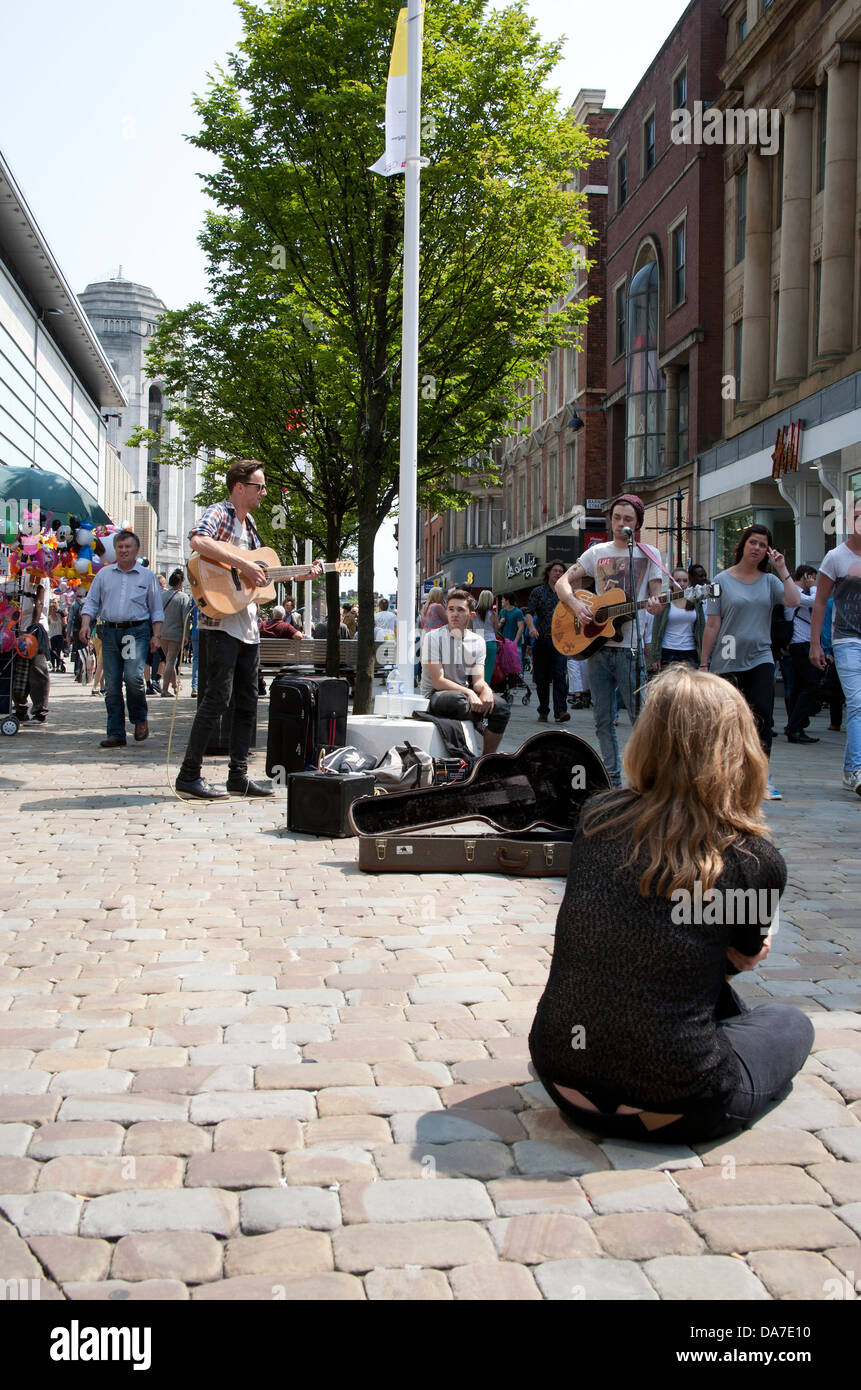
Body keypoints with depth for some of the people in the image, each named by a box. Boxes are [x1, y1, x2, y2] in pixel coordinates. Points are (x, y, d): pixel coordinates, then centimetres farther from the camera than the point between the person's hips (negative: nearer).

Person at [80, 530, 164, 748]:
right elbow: (91, 602, 14)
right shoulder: (104, 574, 14)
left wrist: (156, 636, 1)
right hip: (110, 632, 3)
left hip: (137, 631, -3)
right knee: (111, 685, 1)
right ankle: (116, 734, 6)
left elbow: (156, 610, 10)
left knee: (133, 676, -20)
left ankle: (140, 719, 5)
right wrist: (85, 624, -2)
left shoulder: (147, 576, 9)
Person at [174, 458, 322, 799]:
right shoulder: (219, 513, -7)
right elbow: (198, 541, -30)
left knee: (247, 702, 10)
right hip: (221, 622, -9)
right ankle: (189, 777, -6)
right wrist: (243, 564, -28)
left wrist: (301, 574, 19)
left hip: (248, 624, 9)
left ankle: (238, 776, 17)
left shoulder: (248, 524, 19)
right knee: (218, 697, -11)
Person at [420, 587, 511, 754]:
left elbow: (478, 680, 1)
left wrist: (485, 689, -24)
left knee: (501, 706, -21)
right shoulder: (433, 638, -8)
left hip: (464, 693, 5)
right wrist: (468, 692, -27)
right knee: (458, 700, -40)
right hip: (435, 696, -5)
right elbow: (438, 681, -15)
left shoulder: (477, 641, 7)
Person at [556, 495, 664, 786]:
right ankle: (612, 780, 15)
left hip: (630, 647, -4)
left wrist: (655, 606, -22)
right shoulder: (597, 552, 13)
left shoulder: (649, 554, 4)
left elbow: (656, 599, 2)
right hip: (597, 645, 4)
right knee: (603, 721, 7)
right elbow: (563, 582, 12)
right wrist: (575, 605, -8)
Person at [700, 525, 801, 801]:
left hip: (760, 658, 1)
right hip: (727, 661, -1)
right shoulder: (723, 580, 1)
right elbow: (712, 625, 0)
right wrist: (704, 663, -1)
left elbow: (793, 601, -11)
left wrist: (782, 568, -9)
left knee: (762, 715, -12)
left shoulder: (770, 581, 7)